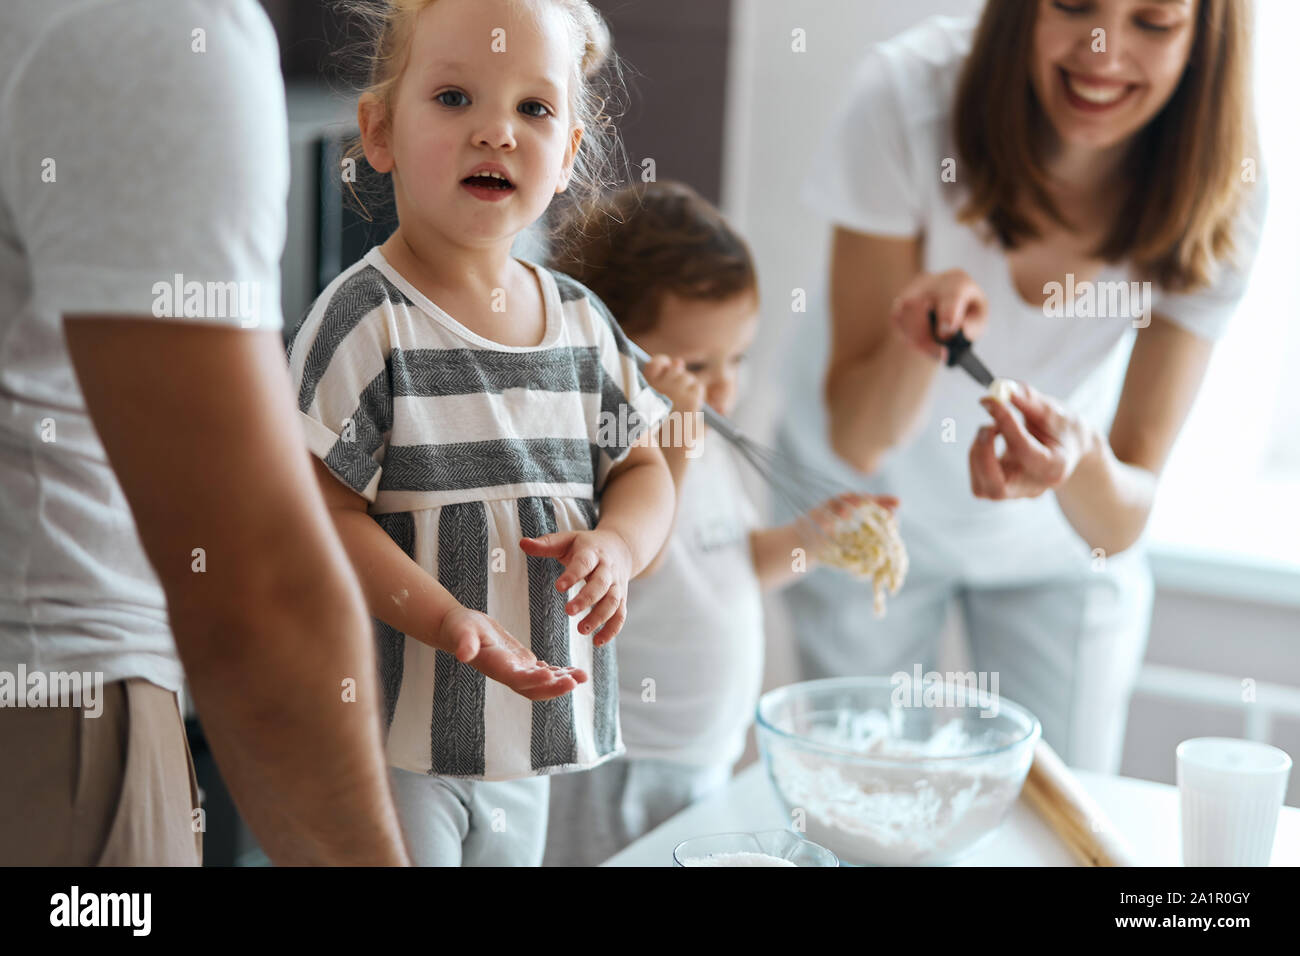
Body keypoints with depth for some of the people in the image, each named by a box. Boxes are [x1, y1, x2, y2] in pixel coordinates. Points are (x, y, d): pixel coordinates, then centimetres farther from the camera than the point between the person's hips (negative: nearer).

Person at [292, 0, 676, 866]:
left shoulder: (583, 323, 4)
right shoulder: (364, 322, -14)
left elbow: (643, 468, 12)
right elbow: (323, 512, -17)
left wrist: (618, 544, -9)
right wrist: (444, 618, -28)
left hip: (534, 720, 6)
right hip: (394, 734, -6)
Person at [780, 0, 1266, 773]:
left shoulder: (1220, 199, -22)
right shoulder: (912, 96, -28)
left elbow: (1119, 525, -24)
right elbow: (857, 440, -25)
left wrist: (1083, 461, -46)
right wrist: (919, 339, -44)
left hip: (1056, 546, 2)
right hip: (875, 505, -1)